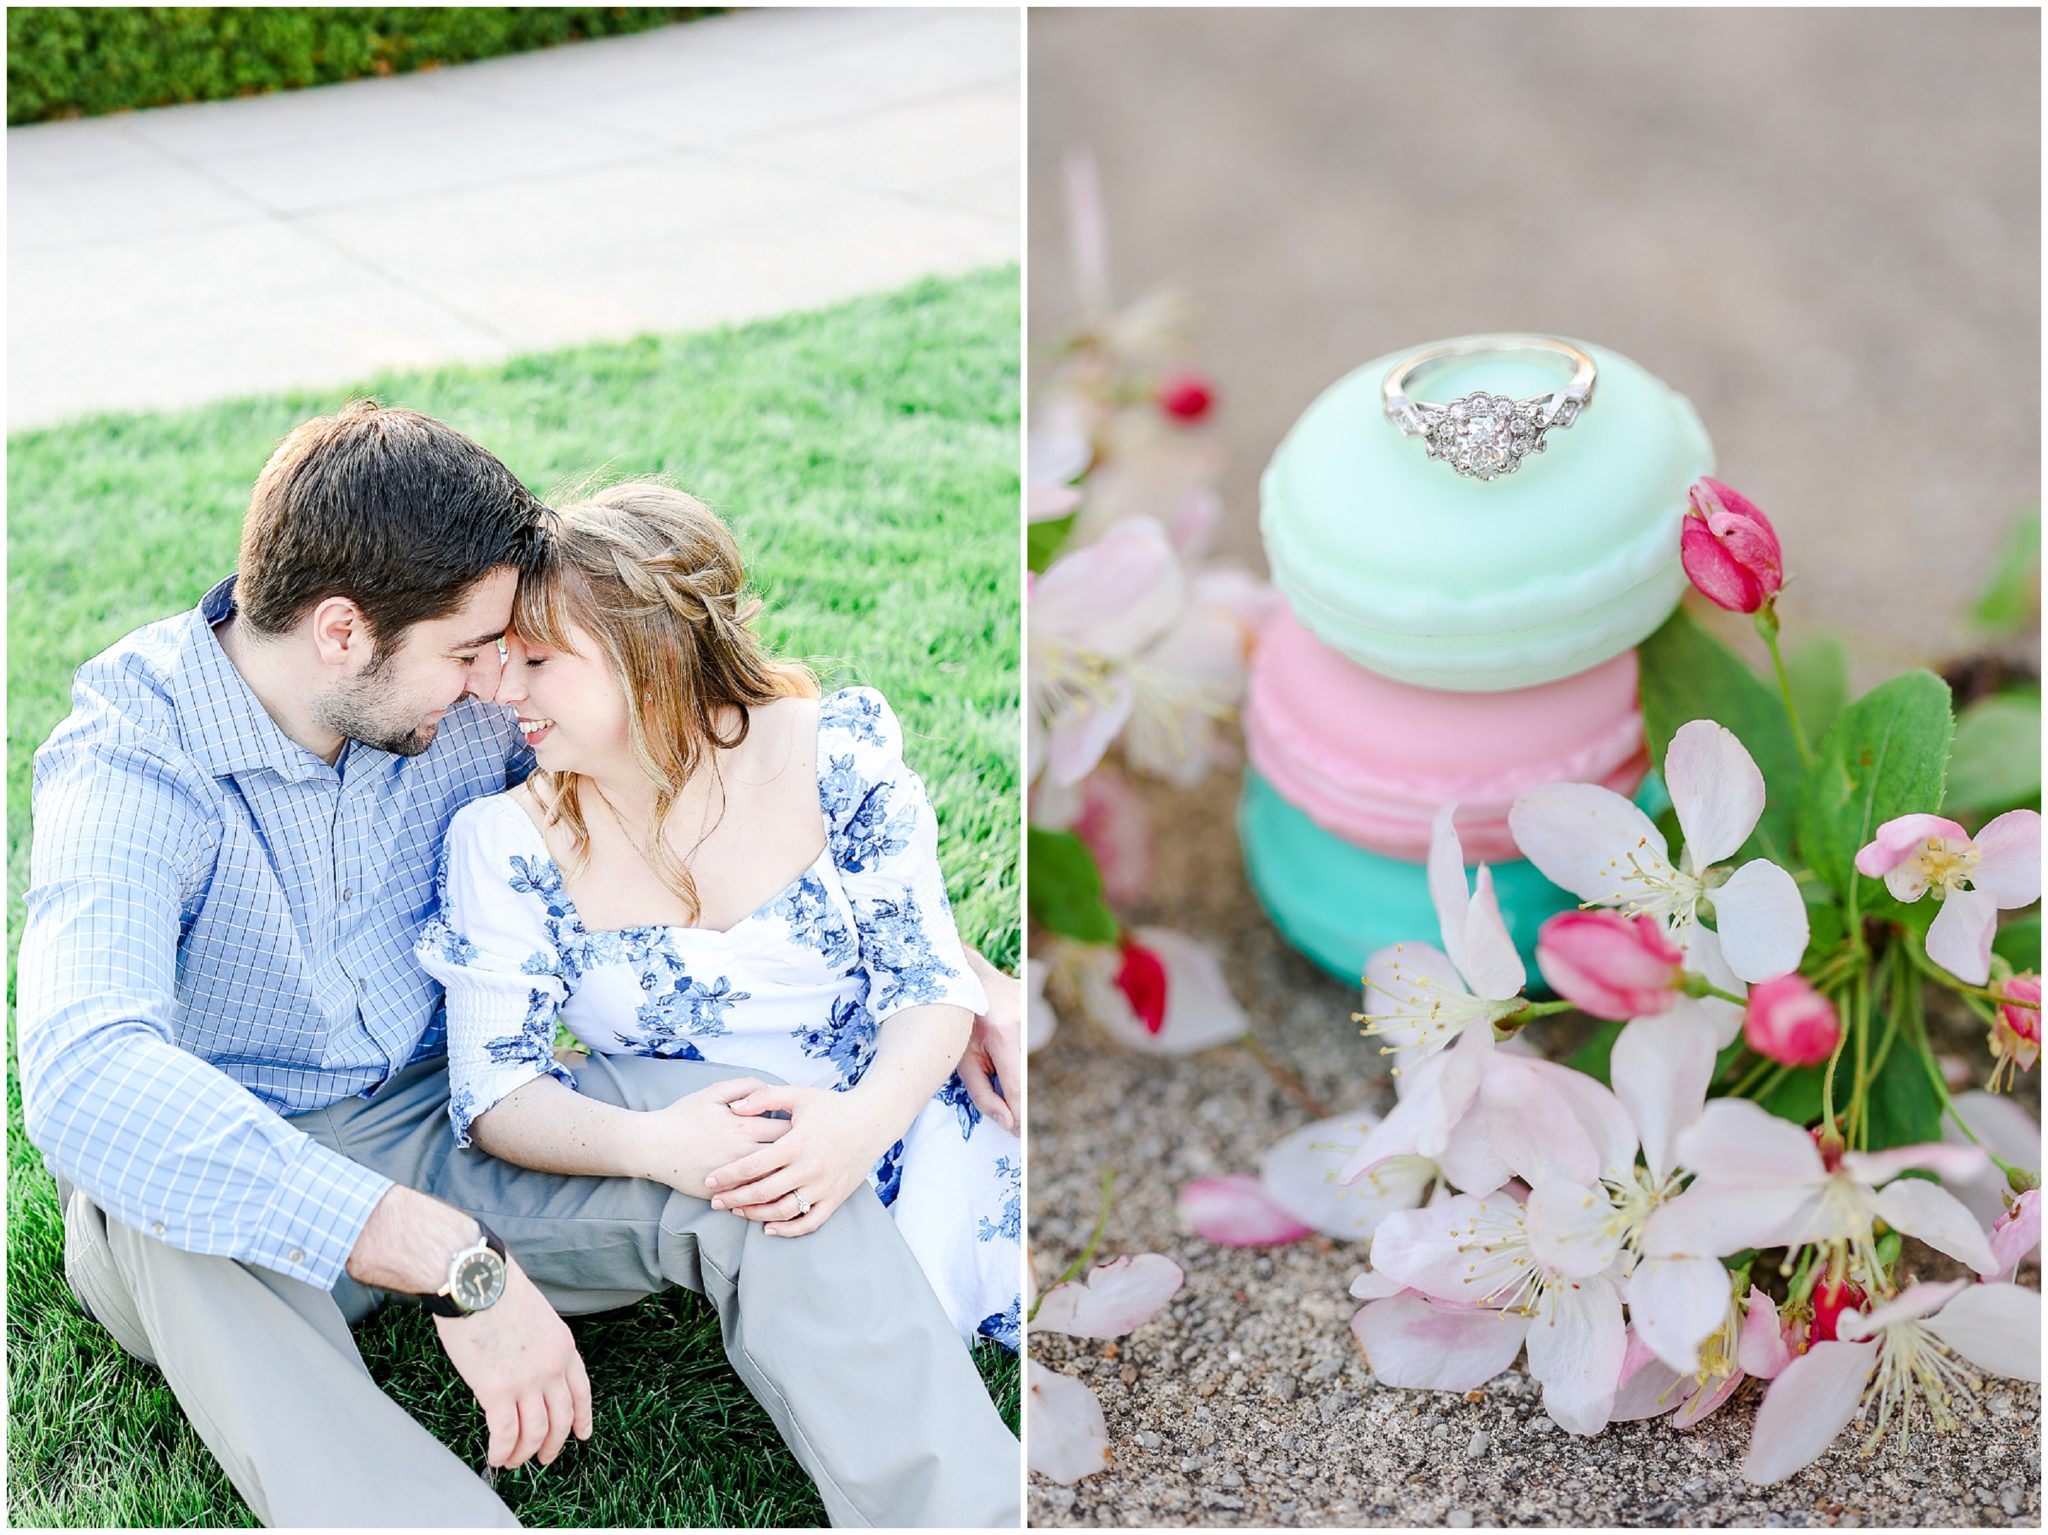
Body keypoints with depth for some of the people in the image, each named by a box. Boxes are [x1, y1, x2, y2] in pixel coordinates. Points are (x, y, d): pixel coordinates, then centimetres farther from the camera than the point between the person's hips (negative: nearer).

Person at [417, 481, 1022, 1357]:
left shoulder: (832, 754, -6)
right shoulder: (503, 845, -5)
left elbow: (928, 978, -5)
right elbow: (492, 1090, -9)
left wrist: (869, 1115, -28)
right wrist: (653, 1148, -30)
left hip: (897, 1119, 1)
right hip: (702, 1196, 0)